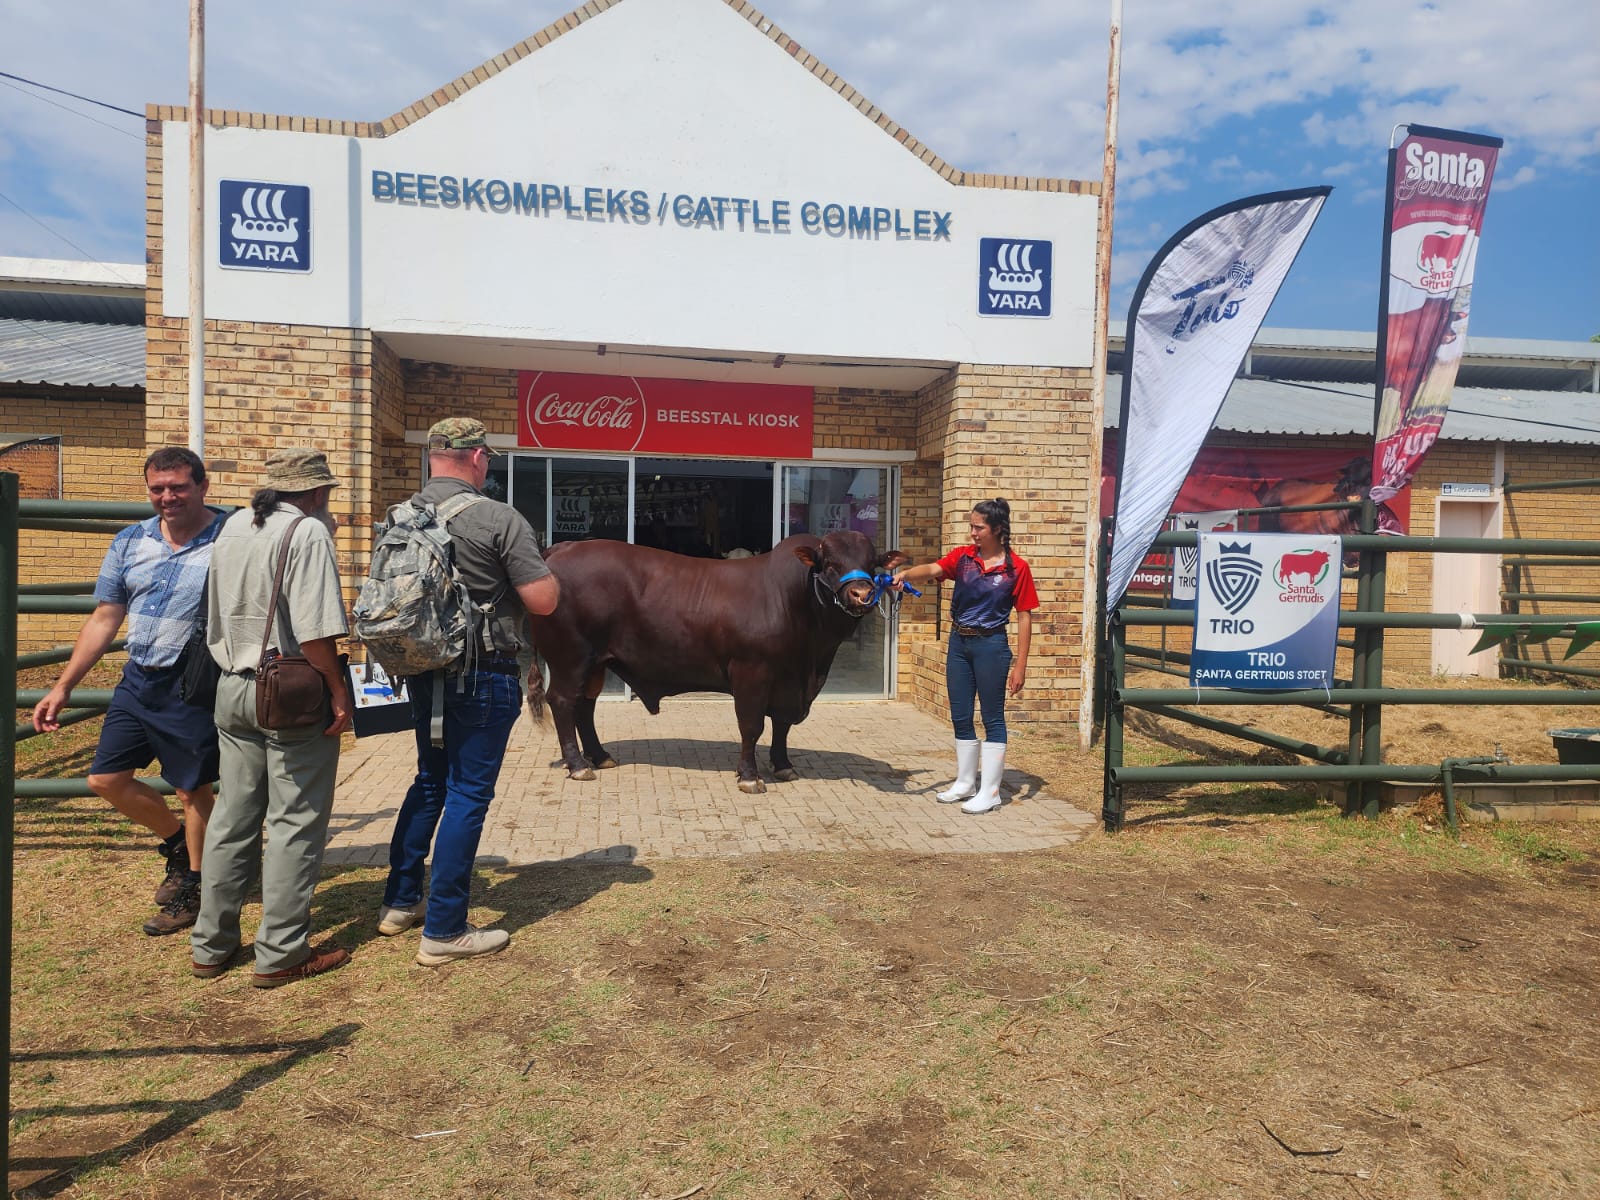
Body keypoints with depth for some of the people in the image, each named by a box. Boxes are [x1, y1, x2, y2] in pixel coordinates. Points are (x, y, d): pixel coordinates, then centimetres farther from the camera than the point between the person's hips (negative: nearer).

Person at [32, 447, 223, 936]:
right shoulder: (130, 542, 5)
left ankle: (191, 890, 25)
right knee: (106, 779, 11)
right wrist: (62, 687, 8)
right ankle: (177, 841, 35)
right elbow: (103, 620, 10)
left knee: (192, 790, 5)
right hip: (138, 679, 6)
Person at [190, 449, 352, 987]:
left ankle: (211, 946, 25)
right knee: (295, 822, 2)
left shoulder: (232, 528, 11)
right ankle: (280, 954, 9)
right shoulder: (308, 532, -13)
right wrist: (338, 692, -12)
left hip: (233, 689, 8)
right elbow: (314, 631, -20)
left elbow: (217, 621, 17)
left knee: (232, 817, 15)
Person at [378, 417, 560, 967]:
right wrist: (542, 566, 4)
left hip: (422, 669, 7)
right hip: (483, 677, -7)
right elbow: (544, 600, -16)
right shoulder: (499, 519, -16)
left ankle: (400, 902, 33)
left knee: (430, 782, 22)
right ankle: (444, 931, 8)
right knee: (468, 794, 1)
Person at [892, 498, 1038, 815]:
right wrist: (905, 573, -38)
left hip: (991, 646, -5)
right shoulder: (963, 556, 2)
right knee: (960, 717, 12)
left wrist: (1020, 665, -10)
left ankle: (990, 792, 12)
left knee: (992, 718, 3)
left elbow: (1024, 616, -7)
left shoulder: (1016, 567, -8)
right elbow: (932, 569, -15)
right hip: (959, 642, 5)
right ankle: (965, 782, 28)